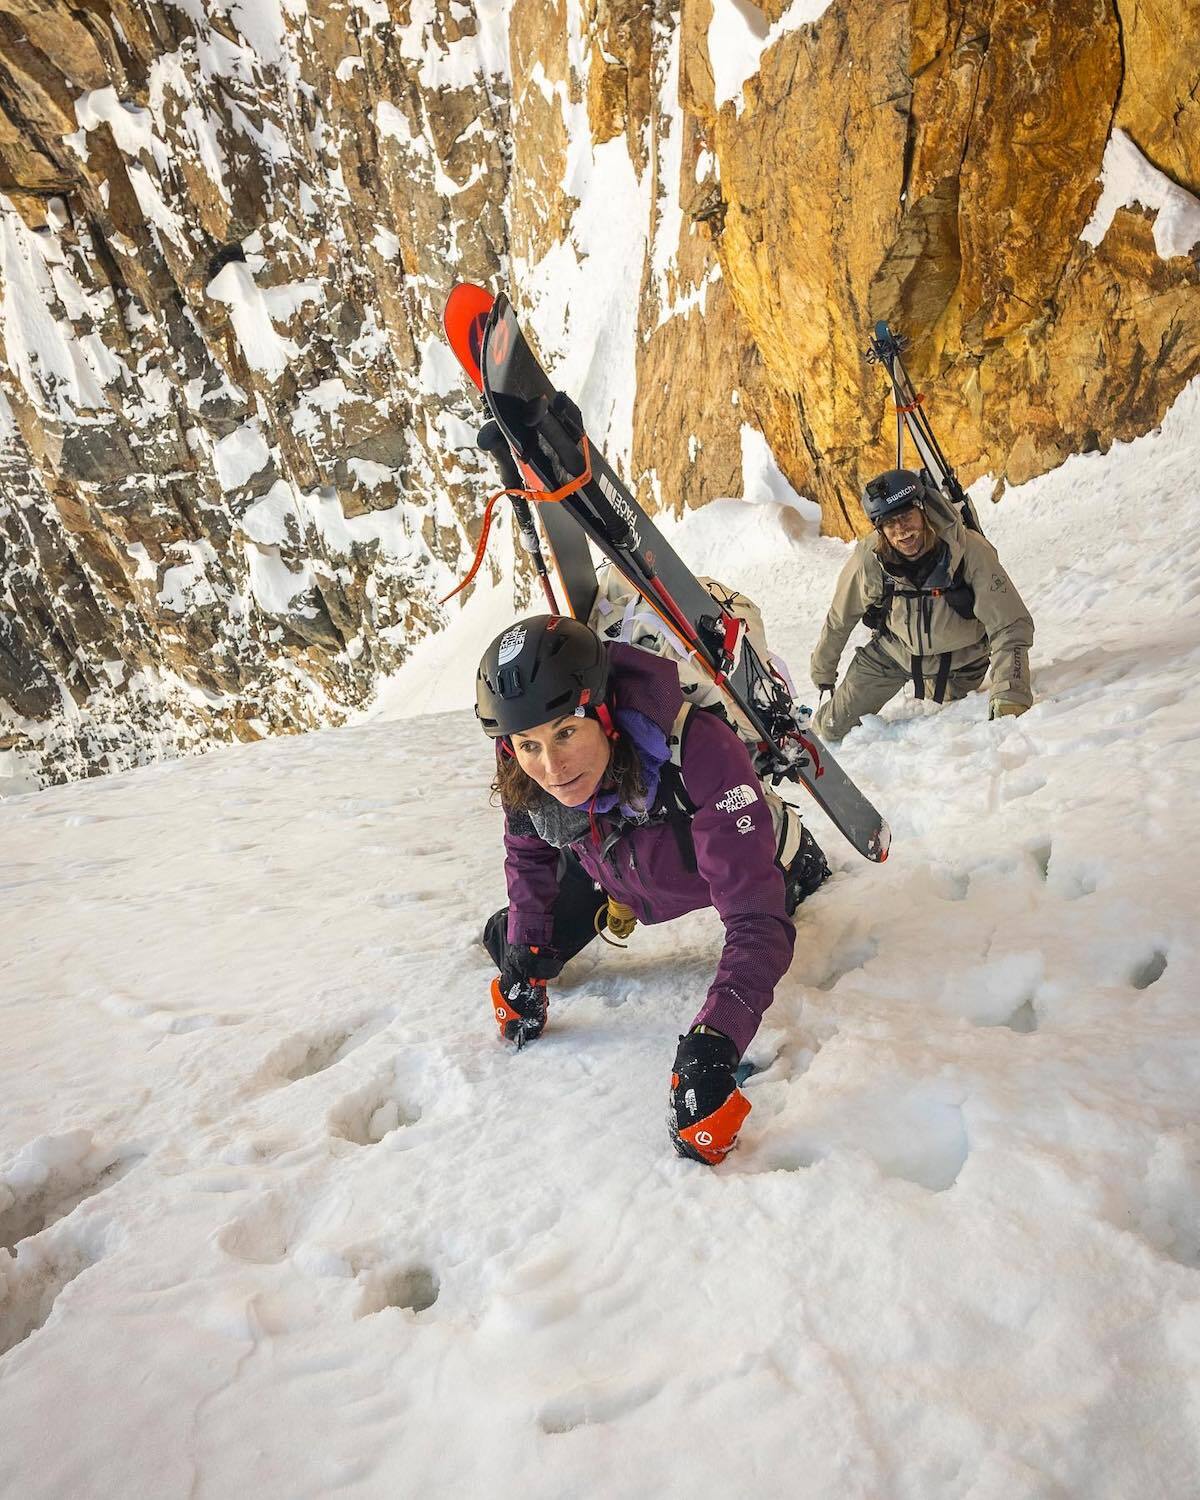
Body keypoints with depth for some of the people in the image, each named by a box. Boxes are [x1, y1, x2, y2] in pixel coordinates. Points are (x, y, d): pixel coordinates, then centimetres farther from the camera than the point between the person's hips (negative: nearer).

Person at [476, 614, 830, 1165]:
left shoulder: (699, 753, -48)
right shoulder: (524, 776, -32)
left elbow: (756, 920, -48)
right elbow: (528, 853, -7)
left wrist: (712, 1040, -60)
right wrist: (525, 955, -14)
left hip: (738, 858, -3)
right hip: (618, 869, 4)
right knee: (508, 943, 7)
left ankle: (797, 857, 43)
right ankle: (613, 904, 35)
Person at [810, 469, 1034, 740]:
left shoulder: (970, 550, -33)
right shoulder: (868, 561, -27)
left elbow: (1009, 626, -33)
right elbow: (838, 621, -8)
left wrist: (1010, 699, -46)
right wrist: (822, 674, 5)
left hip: (957, 660, 0)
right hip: (893, 653, 1)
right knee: (834, 727, 1)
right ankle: (813, 729, 40)